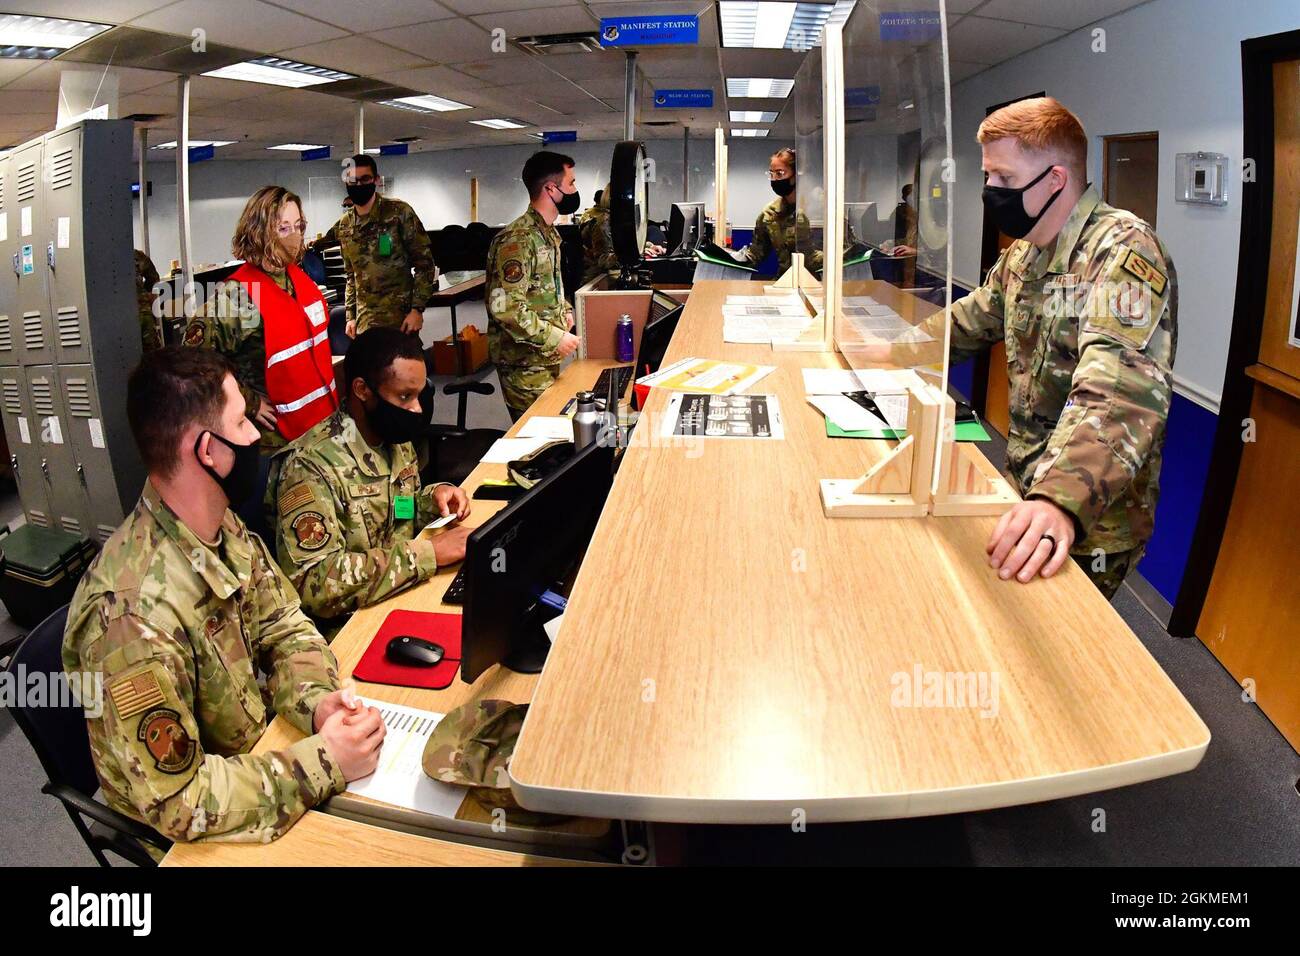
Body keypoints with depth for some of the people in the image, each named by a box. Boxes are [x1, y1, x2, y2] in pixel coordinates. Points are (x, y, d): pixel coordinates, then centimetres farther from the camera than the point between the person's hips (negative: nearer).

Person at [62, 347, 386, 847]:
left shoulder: (223, 528, -10)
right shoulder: (136, 613, -34)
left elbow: (284, 627, 1)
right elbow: (176, 802, -29)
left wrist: (315, 697, -18)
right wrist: (324, 761, -29)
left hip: (260, 748, 6)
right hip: (198, 830, -6)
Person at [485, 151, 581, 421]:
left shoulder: (548, 233, 12)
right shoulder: (517, 239, -20)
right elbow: (505, 306, -26)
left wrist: (565, 310, 8)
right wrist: (554, 337, -23)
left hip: (547, 357, 9)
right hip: (525, 363, -9)